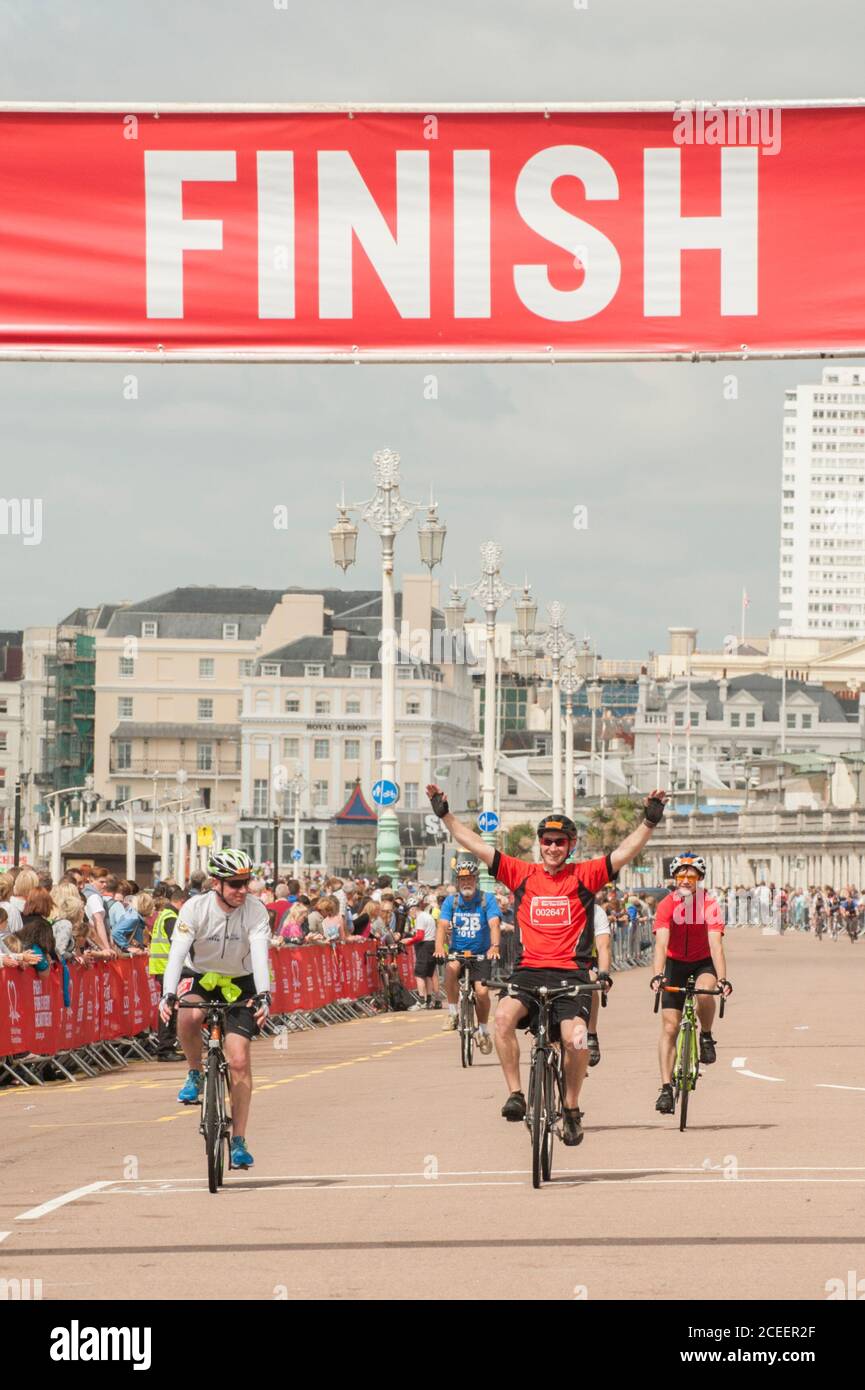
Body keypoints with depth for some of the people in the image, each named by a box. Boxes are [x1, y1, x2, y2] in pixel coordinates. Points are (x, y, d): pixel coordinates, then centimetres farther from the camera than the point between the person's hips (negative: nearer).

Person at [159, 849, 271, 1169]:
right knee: (189, 1016, -36)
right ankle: (195, 1074, -6)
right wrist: (168, 994, -45)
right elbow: (177, 953, -30)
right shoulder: (195, 908, -21)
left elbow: (260, 955, -31)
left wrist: (263, 996, -47)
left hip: (239, 984, 0)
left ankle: (238, 1141, -3)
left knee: (239, 1061, -11)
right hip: (200, 976, 0)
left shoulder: (256, 912, -20)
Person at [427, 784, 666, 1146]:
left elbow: (625, 852, -2)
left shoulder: (584, 876, 6)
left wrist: (649, 821, -15)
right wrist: (445, 814, 2)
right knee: (504, 1016, -28)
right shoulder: (522, 874, 9)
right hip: (529, 971, 1)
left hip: (571, 975, -1)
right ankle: (515, 1095, -19)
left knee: (575, 1039, -22)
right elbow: (475, 845, 8)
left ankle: (572, 1109, 1)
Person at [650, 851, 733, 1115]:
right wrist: (657, 975, -45)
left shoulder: (709, 905, -20)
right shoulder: (666, 905, -19)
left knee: (704, 992, -35)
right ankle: (666, 1089, -2)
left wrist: (722, 979, -42)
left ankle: (706, 1037, -6)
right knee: (669, 1027, -6)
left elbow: (715, 944, -29)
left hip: (703, 963, -1)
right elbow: (661, 943, -30)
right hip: (676, 964, 1)